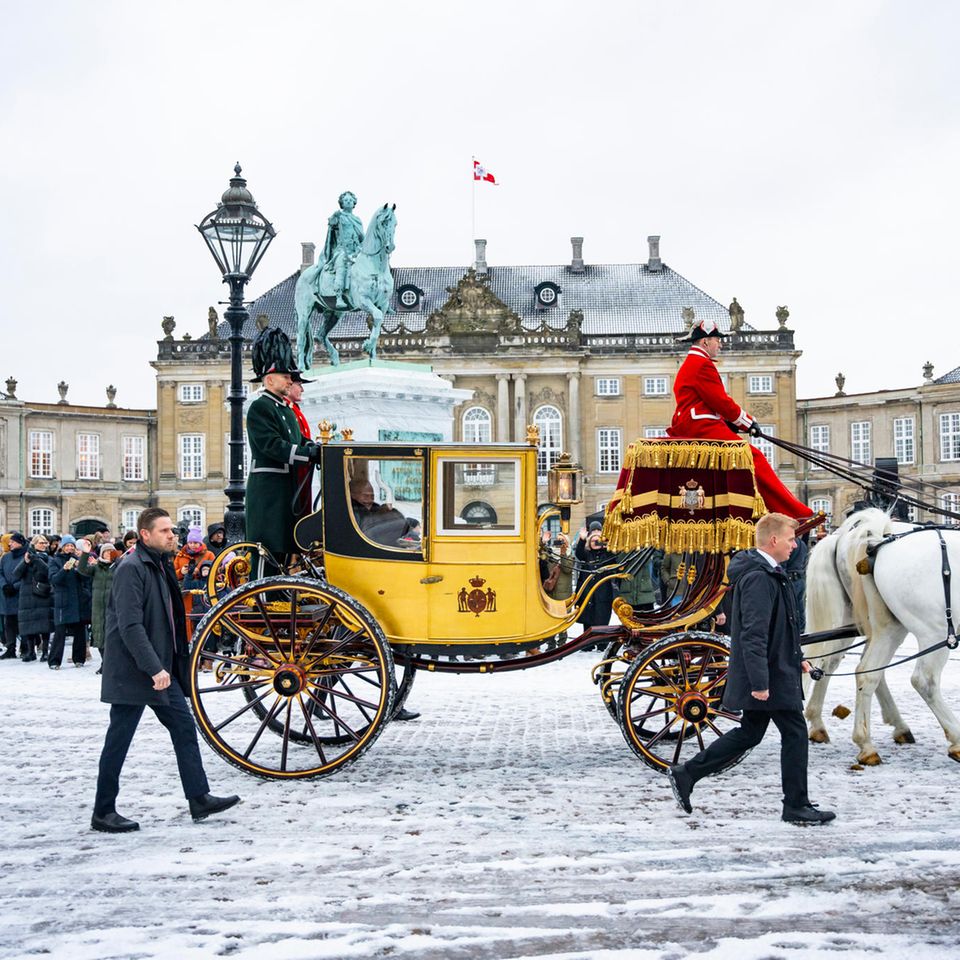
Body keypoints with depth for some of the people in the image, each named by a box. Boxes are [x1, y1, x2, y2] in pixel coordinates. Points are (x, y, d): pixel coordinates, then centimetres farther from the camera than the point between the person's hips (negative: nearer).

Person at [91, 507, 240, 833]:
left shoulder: (161, 565, 14)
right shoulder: (131, 568, -15)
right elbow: (130, 625, -23)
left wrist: (168, 665, 18)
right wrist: (155, 669, -26)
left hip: (161, 668, 9)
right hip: (132, 671, -9)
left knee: (184, 727, 8)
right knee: (119, 739, -1)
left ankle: (199, 799, 14)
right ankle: (103, 812, 8)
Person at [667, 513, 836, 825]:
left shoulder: (767, 573, 14)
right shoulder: (759, 578, -20)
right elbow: (754, 635, -26)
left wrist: (796, 657, 26)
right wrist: (759, 681, -28)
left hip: (771, 672, 11)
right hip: (771, 676, -11)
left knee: (749, 732, 16)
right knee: (795, 732, 1)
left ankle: (685, 774, 17)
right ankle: (796, 806, 11)